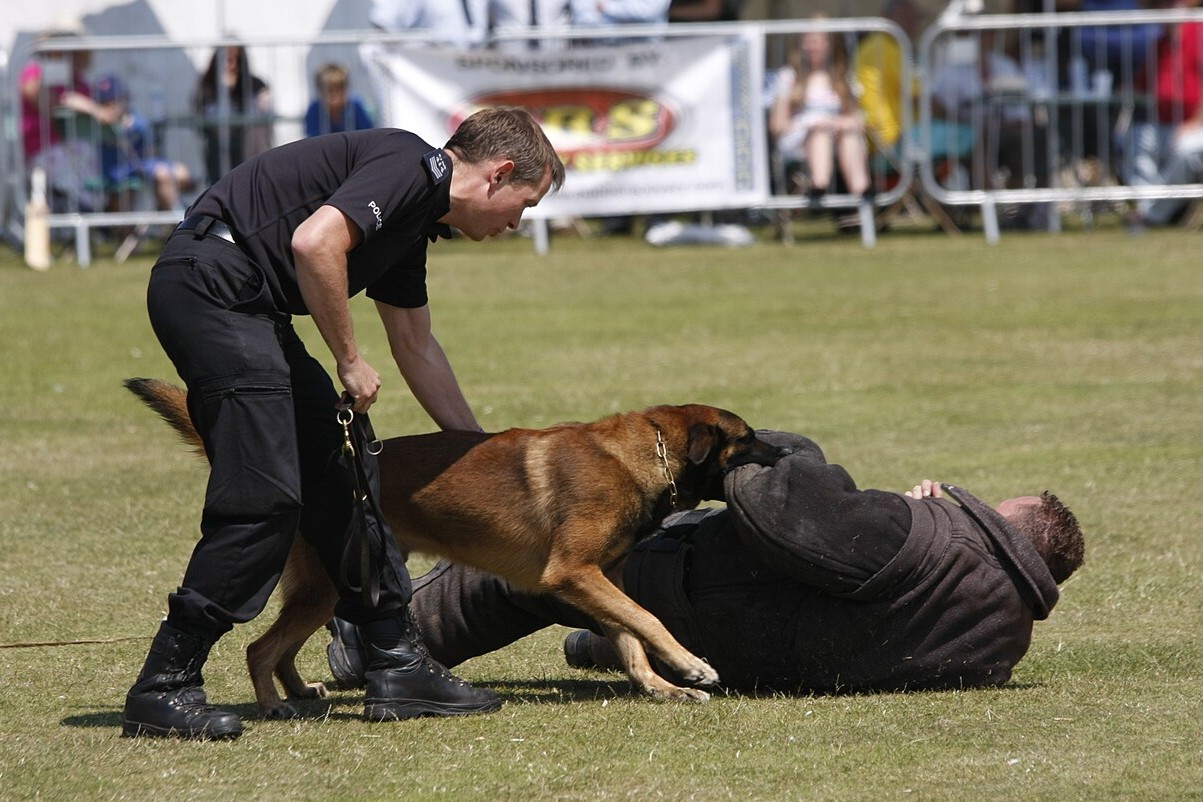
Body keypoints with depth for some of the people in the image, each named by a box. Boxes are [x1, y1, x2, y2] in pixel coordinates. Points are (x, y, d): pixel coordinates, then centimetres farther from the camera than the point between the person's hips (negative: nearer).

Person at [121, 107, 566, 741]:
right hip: (210, 282, -11)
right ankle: (163, 689, -8)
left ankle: (396, 664, 15)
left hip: (249, 307, 11)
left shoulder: (414, 218, 22)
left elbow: (417, 348, 34)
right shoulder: (411, 168, -9)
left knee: (341, 480, 11)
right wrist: (350, 361, -12)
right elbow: (315, 242, -24)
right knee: (266, 497, -12)